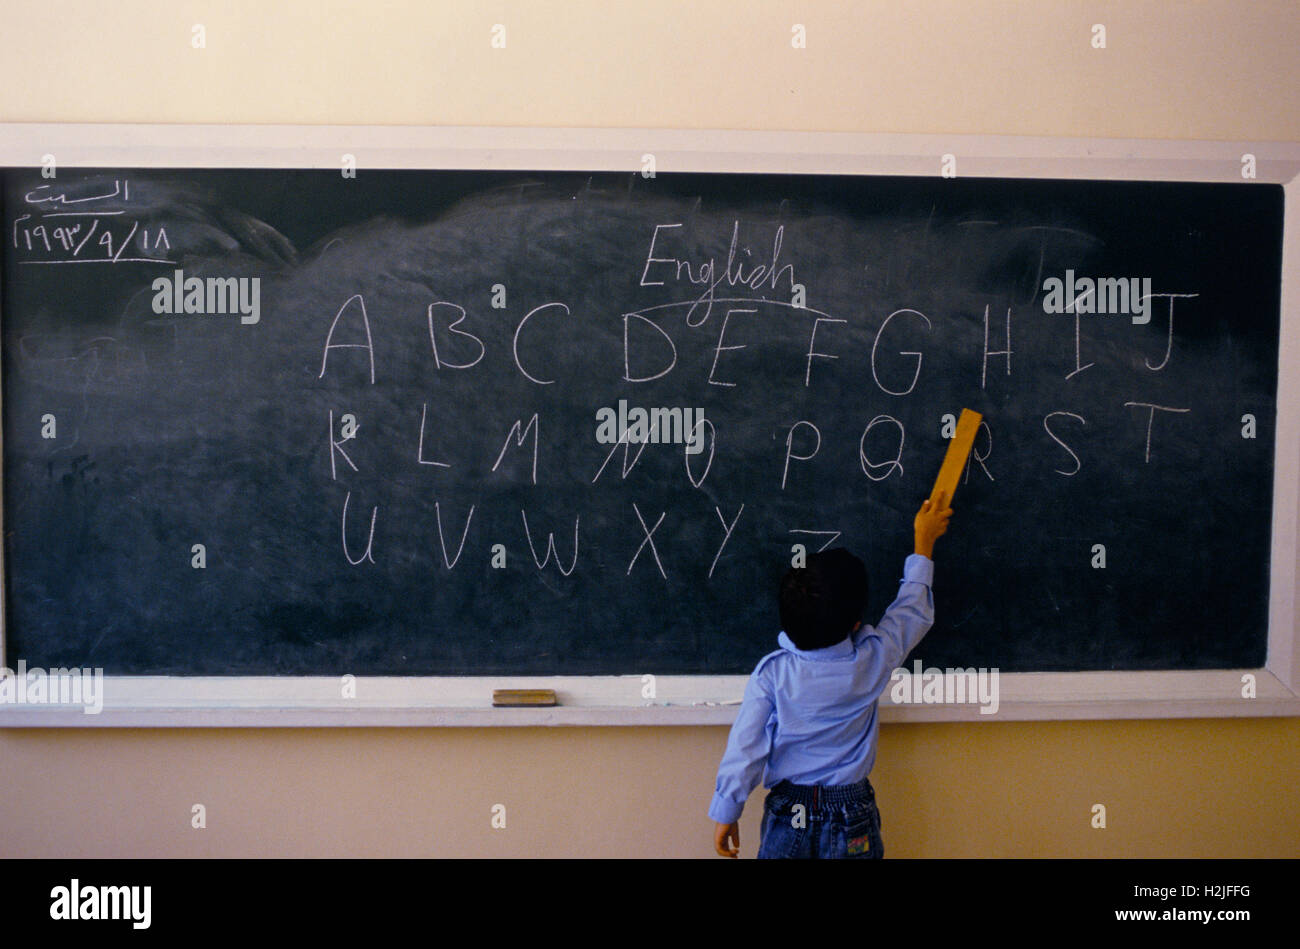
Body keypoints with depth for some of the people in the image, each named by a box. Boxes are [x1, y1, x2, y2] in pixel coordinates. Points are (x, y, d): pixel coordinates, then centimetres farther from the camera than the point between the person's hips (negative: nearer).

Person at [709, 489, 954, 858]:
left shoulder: (772, 673, -16)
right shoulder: (873, 660, -13)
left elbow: (745, 748, -11)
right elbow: (914, 611, 5)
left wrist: (725, 813, 1)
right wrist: (924, 542, 18)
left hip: (788, 815, -1)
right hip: (852, 815, 1)